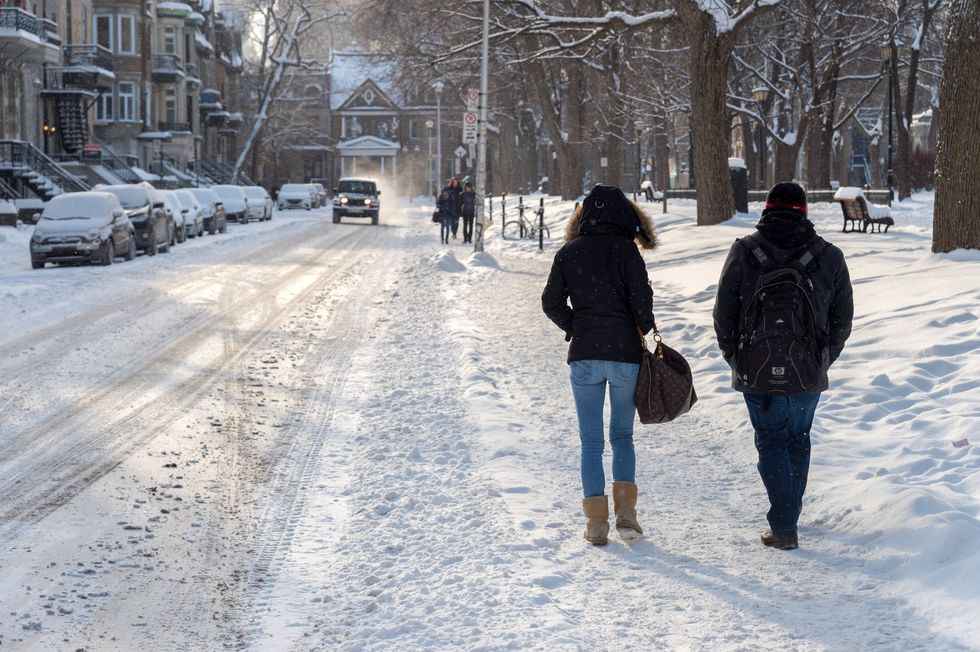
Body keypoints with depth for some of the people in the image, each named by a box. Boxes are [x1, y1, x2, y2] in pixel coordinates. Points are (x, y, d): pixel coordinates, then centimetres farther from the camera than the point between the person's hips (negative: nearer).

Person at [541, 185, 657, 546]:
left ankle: (596, 521, 4)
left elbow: (551, 302, 2)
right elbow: (641, 297, -12)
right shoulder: (625, 249, -6)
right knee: (622, 434, 14)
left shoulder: (568, 252, 3)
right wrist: (643, 329, 5)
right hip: (625, 354, -1)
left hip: (584, 357, 1)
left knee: (591, 441, 8)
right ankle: (625, 510, 2)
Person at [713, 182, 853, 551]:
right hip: (809, 375, 2)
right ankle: (790, 516, 28)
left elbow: (723, 315, -2)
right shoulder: (829, 257, 0)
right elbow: (843, 319, 6)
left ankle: (783, 529, 1)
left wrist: (736, 359, 11)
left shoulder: (744, 253, -5)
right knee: (798, 440, 19)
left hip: (757, 373, -2)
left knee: (772, 442, 7)